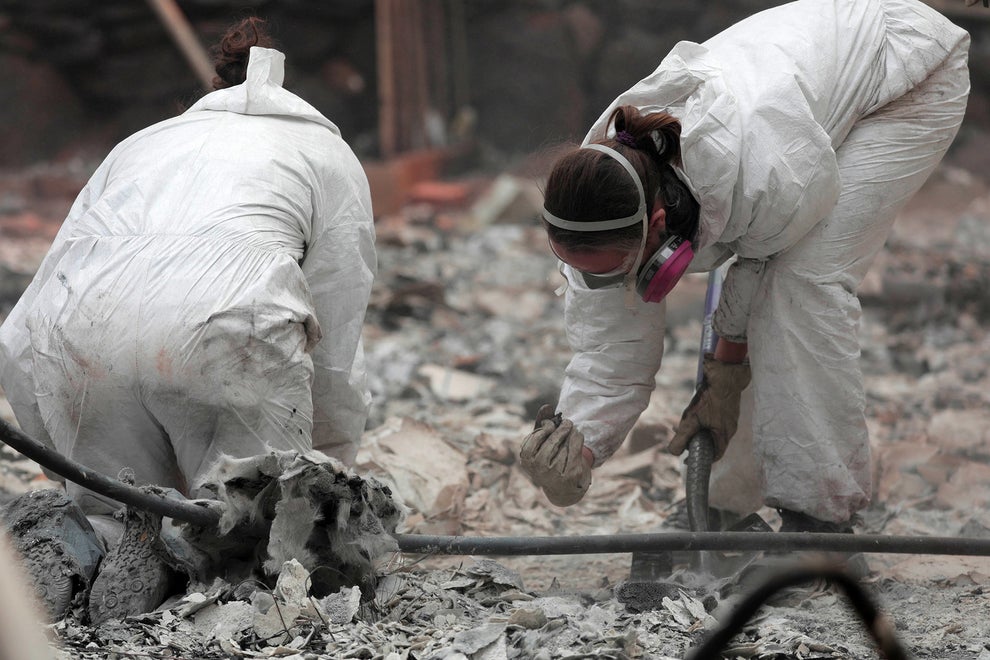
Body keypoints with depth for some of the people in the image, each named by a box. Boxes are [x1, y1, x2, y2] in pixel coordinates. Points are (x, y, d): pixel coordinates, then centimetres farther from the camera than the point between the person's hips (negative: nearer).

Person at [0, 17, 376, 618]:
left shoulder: (141, 143, 37)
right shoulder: (330, 154, 30)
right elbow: (336, 350, 24)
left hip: (73, 336, 3)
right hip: (224, 316, -3)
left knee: (114, 513, 20)